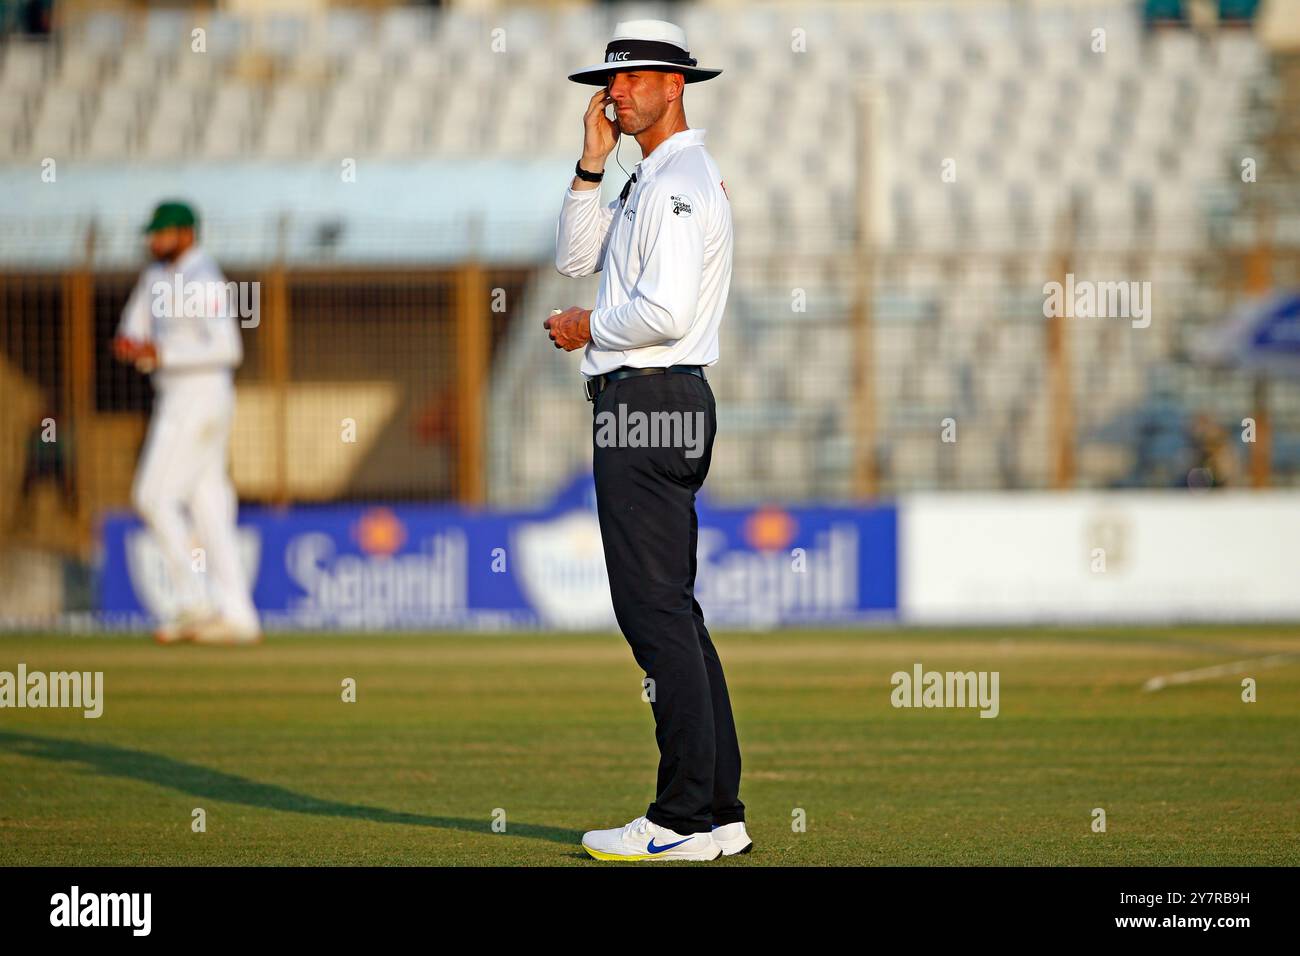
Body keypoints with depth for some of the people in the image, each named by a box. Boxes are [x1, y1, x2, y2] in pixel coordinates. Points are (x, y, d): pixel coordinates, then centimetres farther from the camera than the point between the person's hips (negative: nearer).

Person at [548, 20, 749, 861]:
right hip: (654, 406, 11)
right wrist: (591, 165, 8)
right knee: (669, 611, 11)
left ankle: (687, 819, -12)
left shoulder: (682, 179, -14)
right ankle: (718, 812, 12)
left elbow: (667, 311, -23)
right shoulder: (650, 180, 20)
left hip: (650, 403, -11)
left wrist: (589, 329, -7)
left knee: (657, 612, -11)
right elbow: (577, 258, 18)